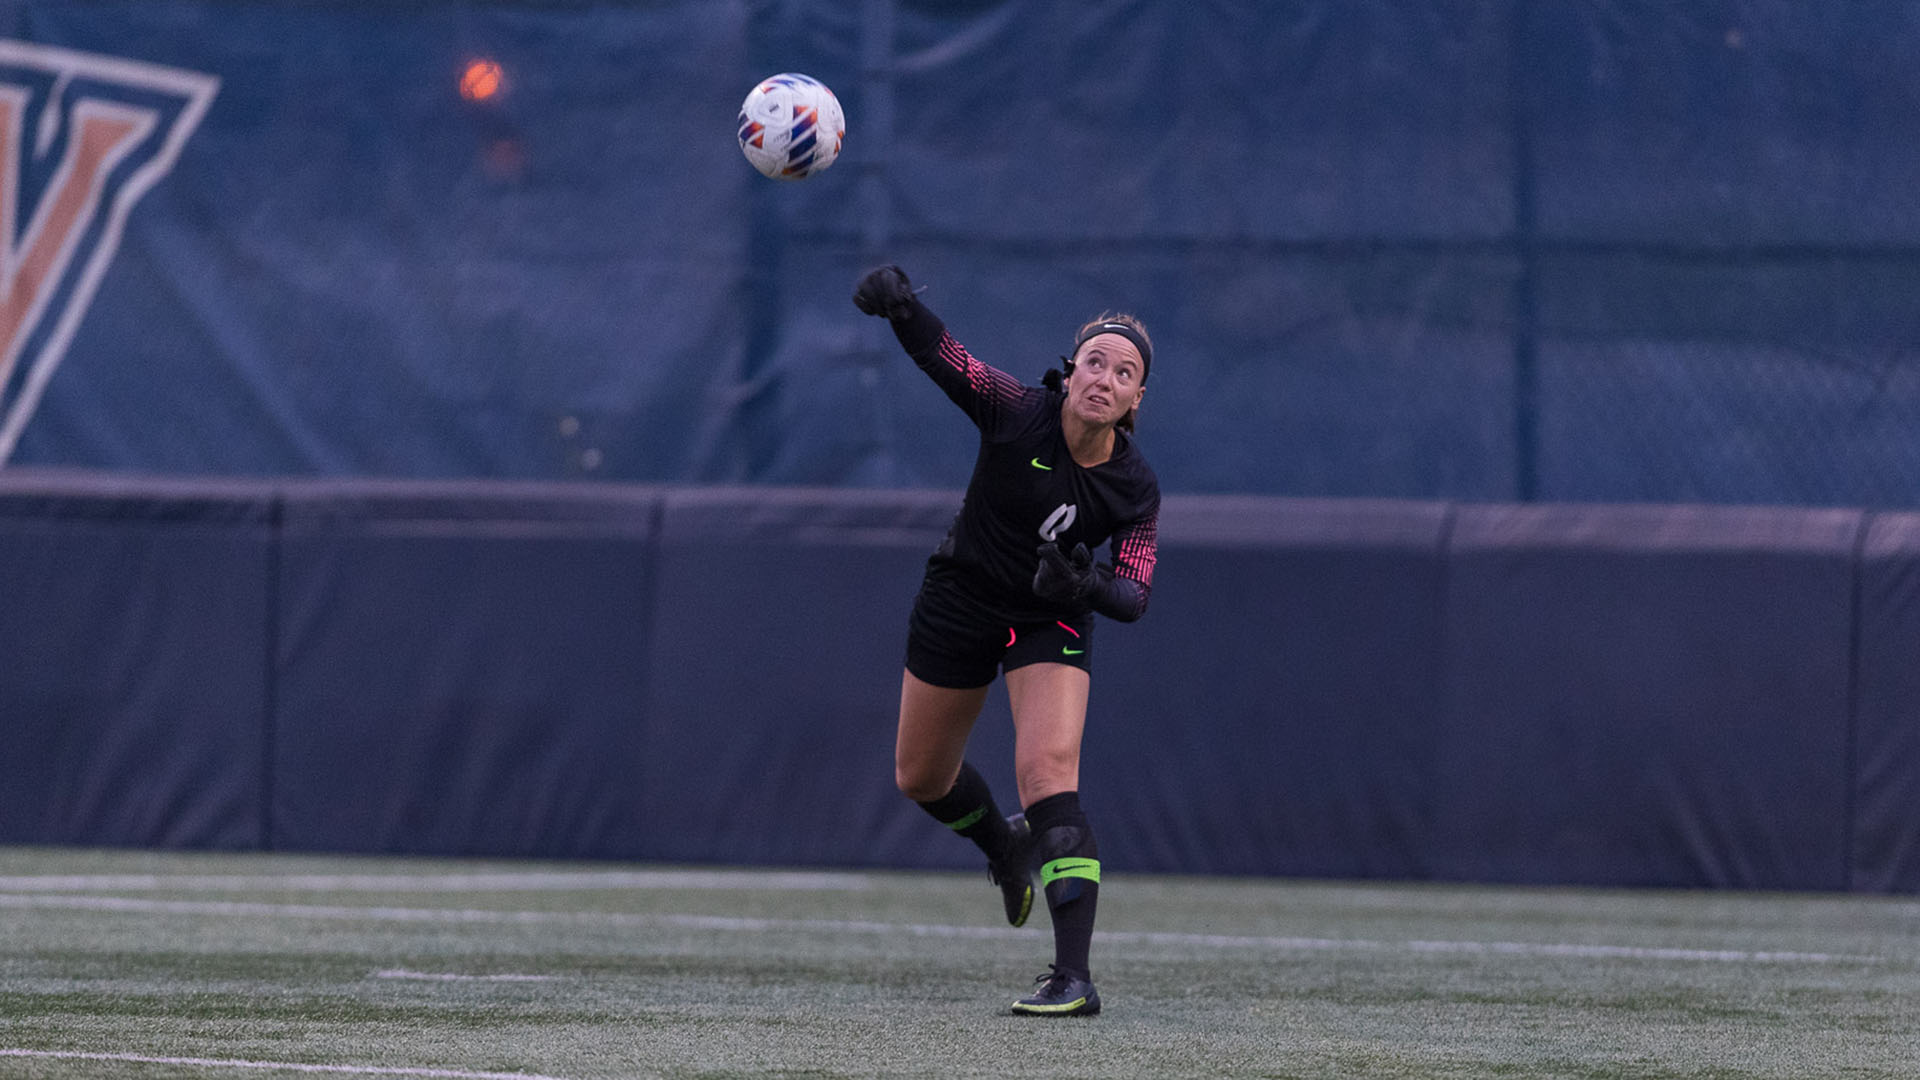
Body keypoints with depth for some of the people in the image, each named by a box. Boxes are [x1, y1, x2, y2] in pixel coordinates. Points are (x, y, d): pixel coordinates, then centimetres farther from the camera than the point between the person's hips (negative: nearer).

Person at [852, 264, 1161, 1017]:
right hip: (959, 602, 2)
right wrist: (898, 301, -49)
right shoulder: (1017, 413, -21)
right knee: (920, 778, 16)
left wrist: (1086, 587, -40)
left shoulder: (1135, 490, -18)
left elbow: (1134, 595, -18)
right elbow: (937, 351, -28)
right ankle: (1005, 847, 51)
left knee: (1049, 772, -23)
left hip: (1050, 622, -2)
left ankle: (1073, 976, -28)